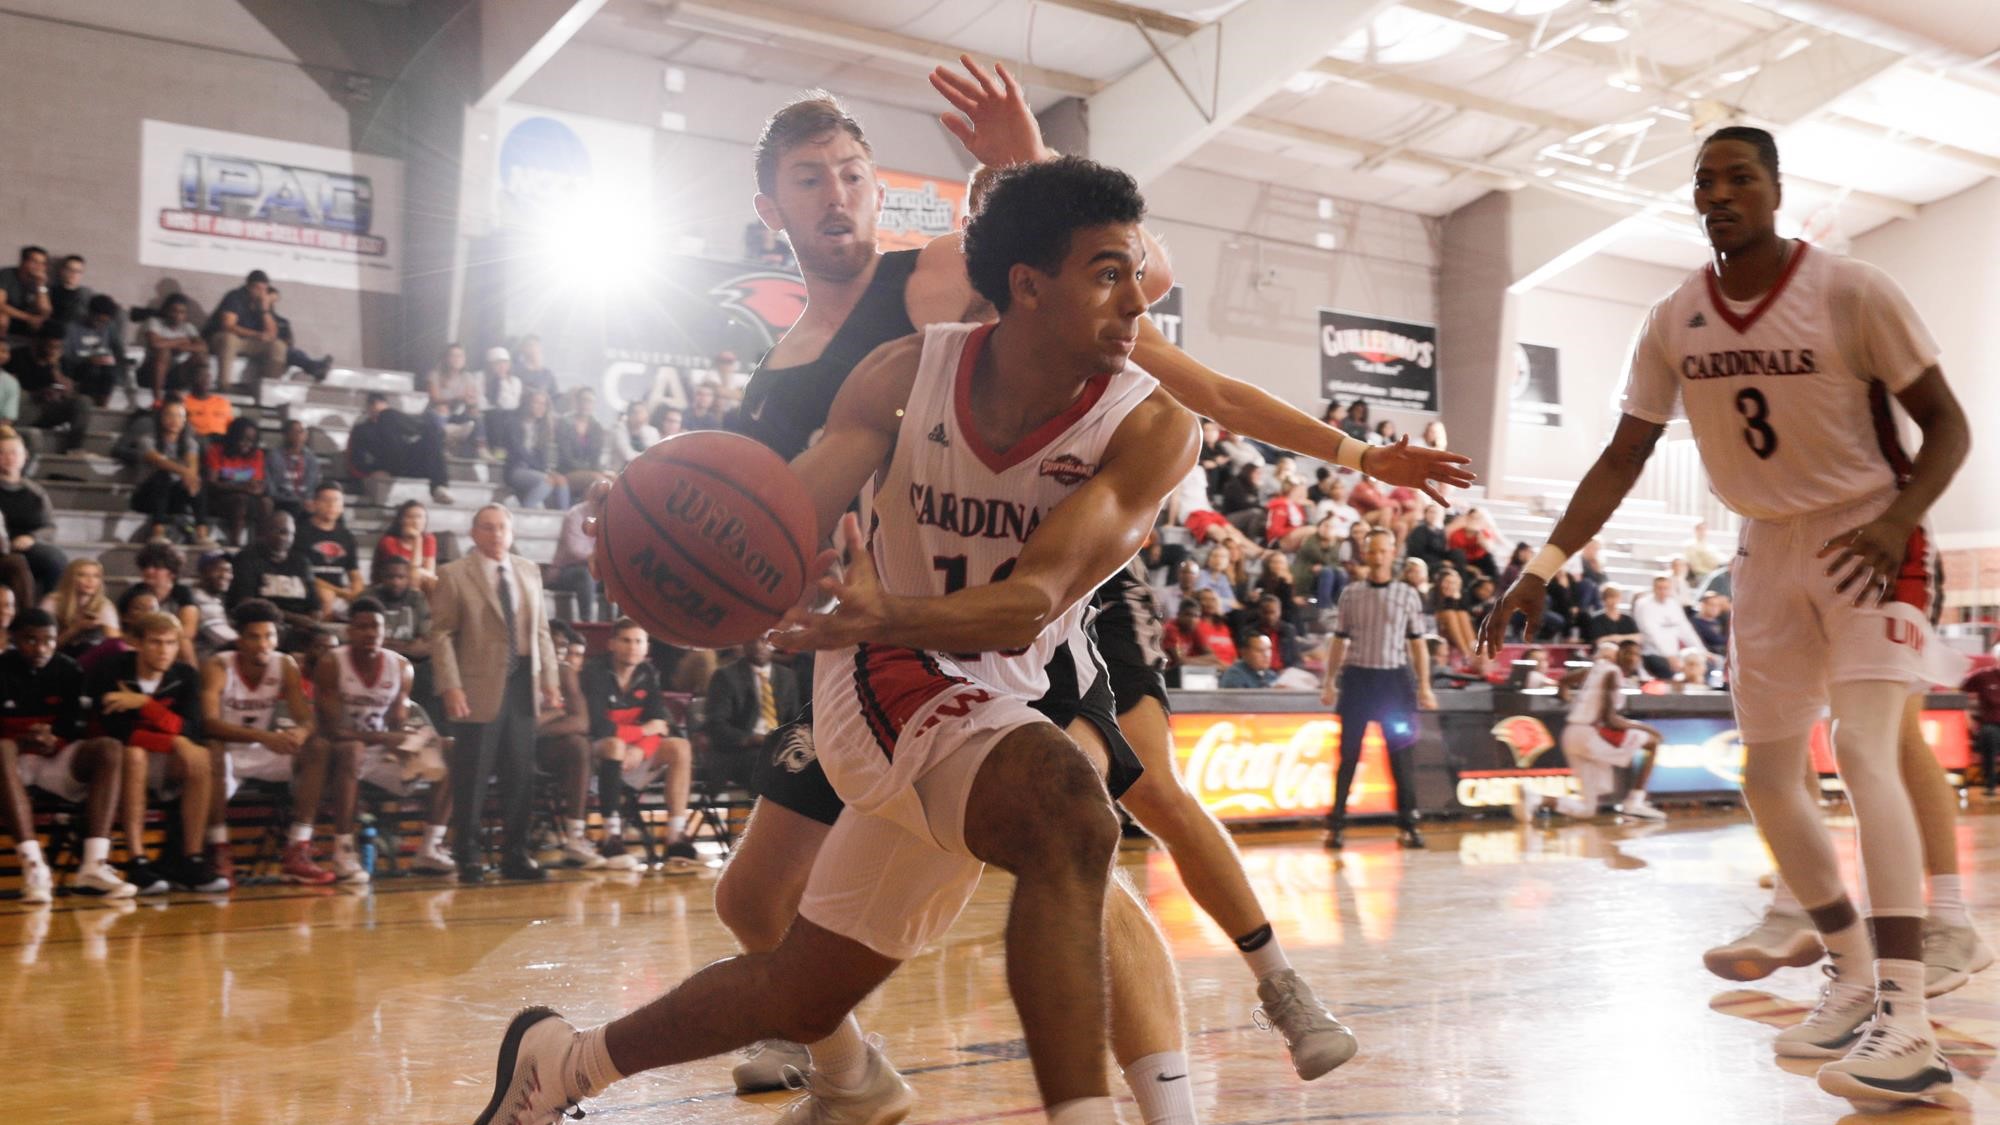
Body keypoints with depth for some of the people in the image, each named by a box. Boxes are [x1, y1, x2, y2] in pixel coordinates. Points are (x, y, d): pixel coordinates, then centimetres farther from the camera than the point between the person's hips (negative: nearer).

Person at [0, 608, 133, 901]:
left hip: (56, 758, 3)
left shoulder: (68, 671, 4)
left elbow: (76, 727, 4)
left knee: (110, 749, -25)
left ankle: (94, 865, -35)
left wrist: (54, 740, -18)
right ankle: (33, 866, -46)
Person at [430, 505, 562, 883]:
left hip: (523, 685, 5)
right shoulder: (453, 575, -1)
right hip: (481, 688, -5)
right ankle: (468, 859, 10)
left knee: (521, 774, 8)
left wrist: (549, 679, 6)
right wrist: (450, 687, -14)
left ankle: (515, 856, 17)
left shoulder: (529, 572, 14)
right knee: (473, 776, 0)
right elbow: (442, 634, -5)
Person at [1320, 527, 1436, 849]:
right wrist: (1329, 681, 6)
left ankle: (1407, 825, 7)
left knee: (1401, 754, 0)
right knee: (1349, 753, 3)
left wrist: (1424, 686, 1)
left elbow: (1418, 643, 6)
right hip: (1357, 677, 1)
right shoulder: (1350, 594, 6)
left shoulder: (1407, 594, 4)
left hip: (1395, 678, 0)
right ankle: (1336, 824, 8)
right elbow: (1340, 641, 11)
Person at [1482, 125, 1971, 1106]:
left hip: (1866, 541, -5)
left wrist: (1898, 520, -28)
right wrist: (1544, 567, -8)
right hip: (1769, 549, 6)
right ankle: (1854, 978, 24)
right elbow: (1623, 456, 0)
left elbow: (1945, 422, -11)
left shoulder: (1851, 292, -16)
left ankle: (1907, 1024, -24)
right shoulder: (1675, 321, -3)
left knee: (1863, 749, -23)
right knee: (1768, 779, 6)